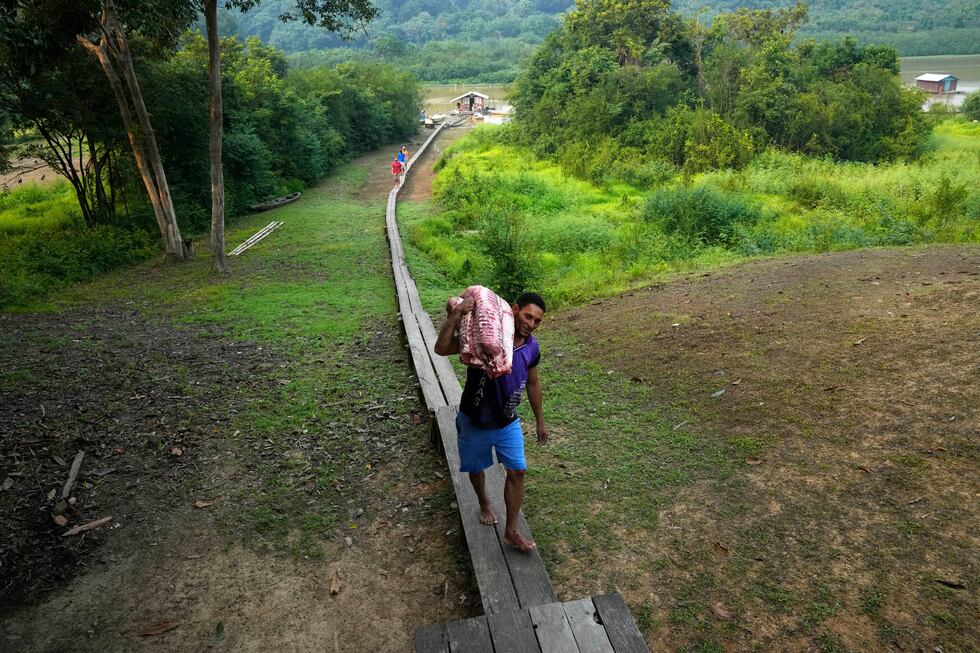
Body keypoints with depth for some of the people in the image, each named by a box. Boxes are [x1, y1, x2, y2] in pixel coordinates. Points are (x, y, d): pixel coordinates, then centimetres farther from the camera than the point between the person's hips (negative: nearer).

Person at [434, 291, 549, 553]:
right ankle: (484, 503, 51)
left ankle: (511, 532, 20)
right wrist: (456, 314, -48)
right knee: (477, 468, 19)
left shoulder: (532, 347, -9)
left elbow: (532, 383, 8)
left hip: (508, 423, 4)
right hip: (475, 423, -3)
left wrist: (540, 420, 15)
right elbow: (441, 349, -36)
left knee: (517, 472, 3)